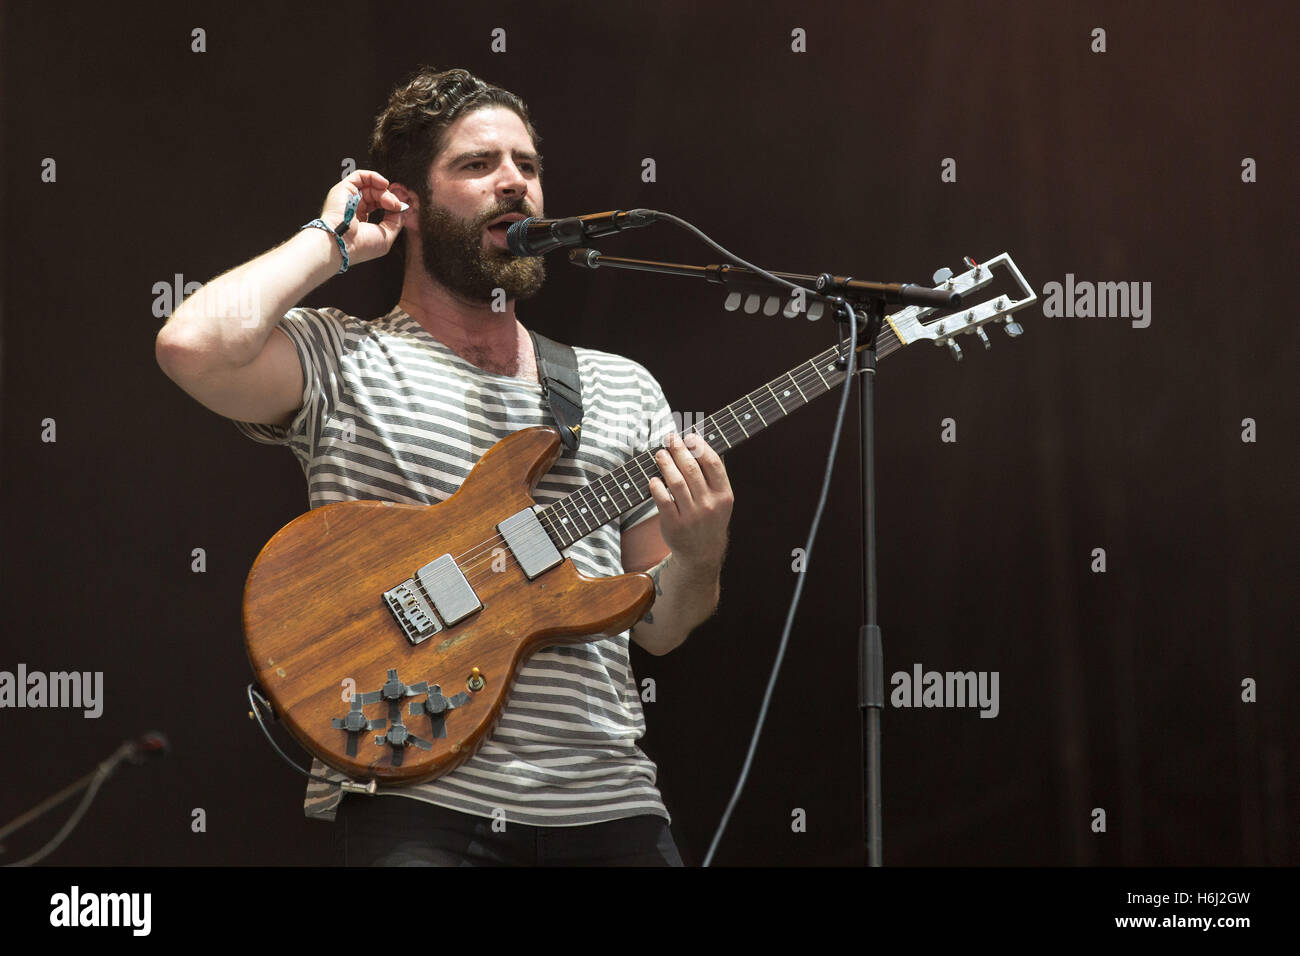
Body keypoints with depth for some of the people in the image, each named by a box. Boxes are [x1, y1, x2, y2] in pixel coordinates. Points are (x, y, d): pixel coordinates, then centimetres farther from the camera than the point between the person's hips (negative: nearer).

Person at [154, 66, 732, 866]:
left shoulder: (622, 389, 17)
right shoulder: (346, 362, 4)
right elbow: (194, 347, -18)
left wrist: (698, 560, -5)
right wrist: (331, 243, -2)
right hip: (418, 804, -4)